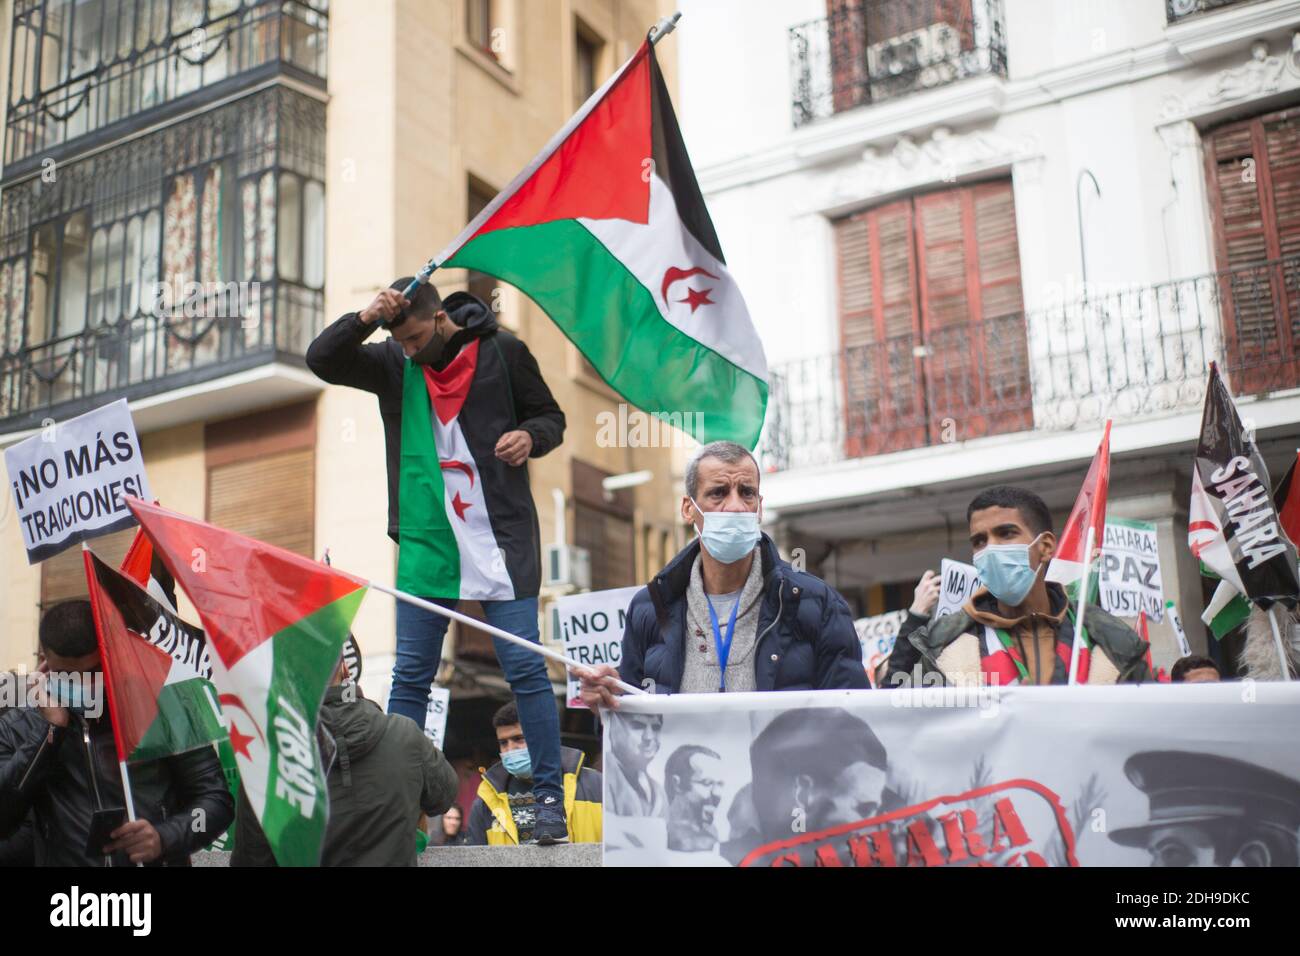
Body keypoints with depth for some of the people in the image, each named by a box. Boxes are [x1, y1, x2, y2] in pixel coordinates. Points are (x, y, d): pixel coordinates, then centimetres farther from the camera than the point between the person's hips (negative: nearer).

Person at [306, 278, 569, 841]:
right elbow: (320, 360, 2)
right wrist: (366, 319, -13)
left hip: (500, 539, -3)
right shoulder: (392, 363, 9)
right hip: (424, 542, 3)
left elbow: (551, 416, 8)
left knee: (525, 668, -3)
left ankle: (550, 796, 7)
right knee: (410, 677, 7)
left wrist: (529, 436, -15)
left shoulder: (502, 352, 1)